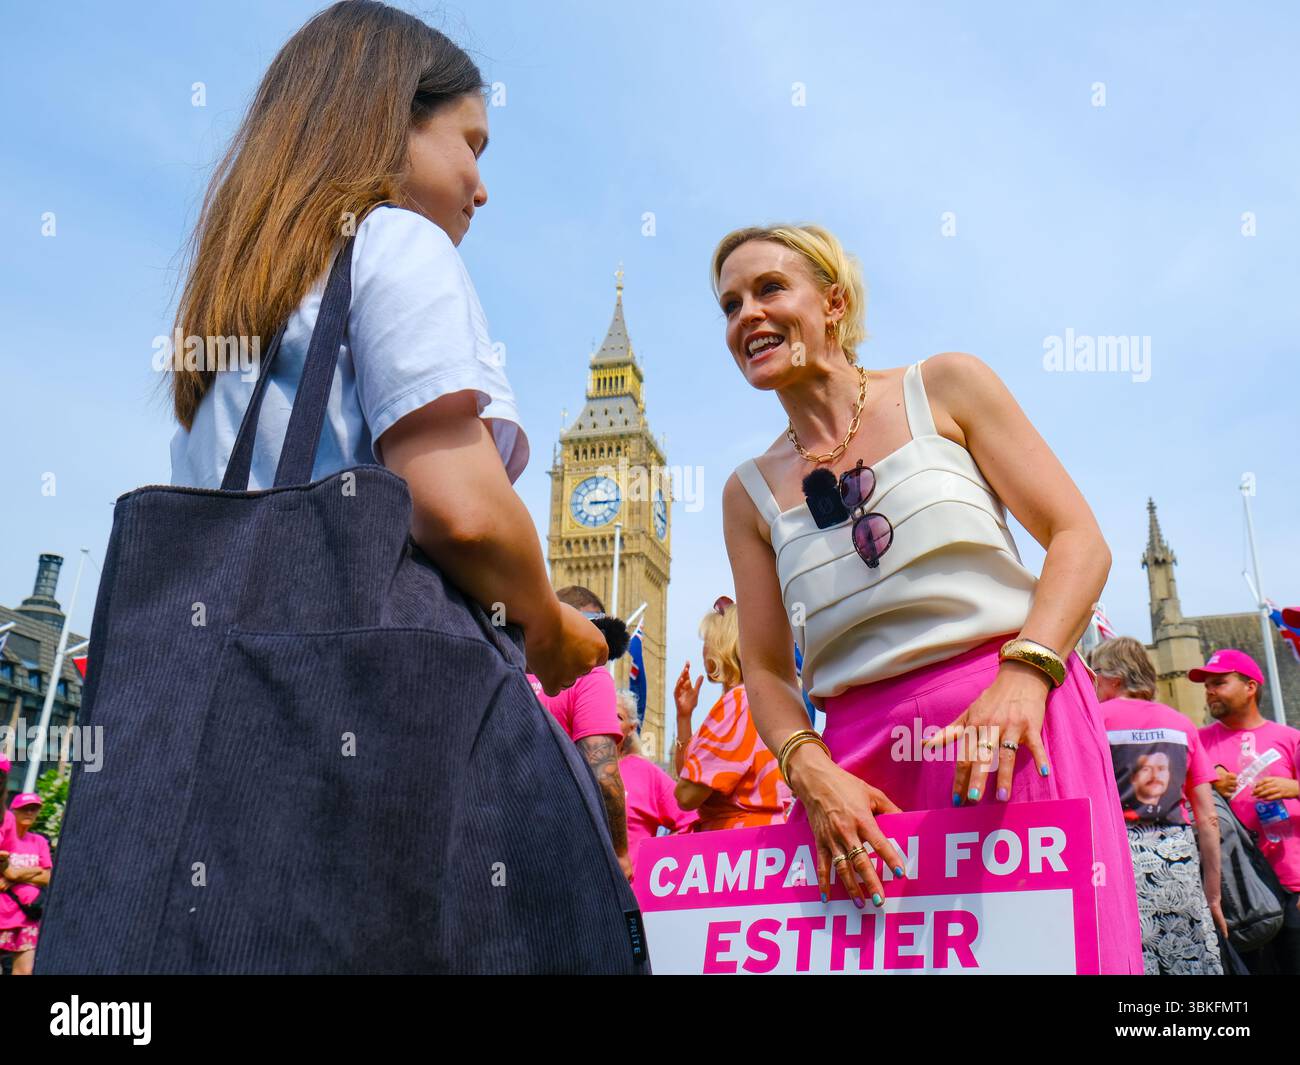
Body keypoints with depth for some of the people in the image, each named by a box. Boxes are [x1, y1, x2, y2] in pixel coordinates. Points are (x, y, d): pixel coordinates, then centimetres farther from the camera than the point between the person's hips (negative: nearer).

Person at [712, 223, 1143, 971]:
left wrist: (1025, 672, -16)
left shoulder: (945, 388, 5)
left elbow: (1080, 538, 0)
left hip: (1015, 721, -2)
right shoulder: (751, 493, 12)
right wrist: (811, 771, -10)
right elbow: (765, 671, 9)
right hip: (863, 755, 3)